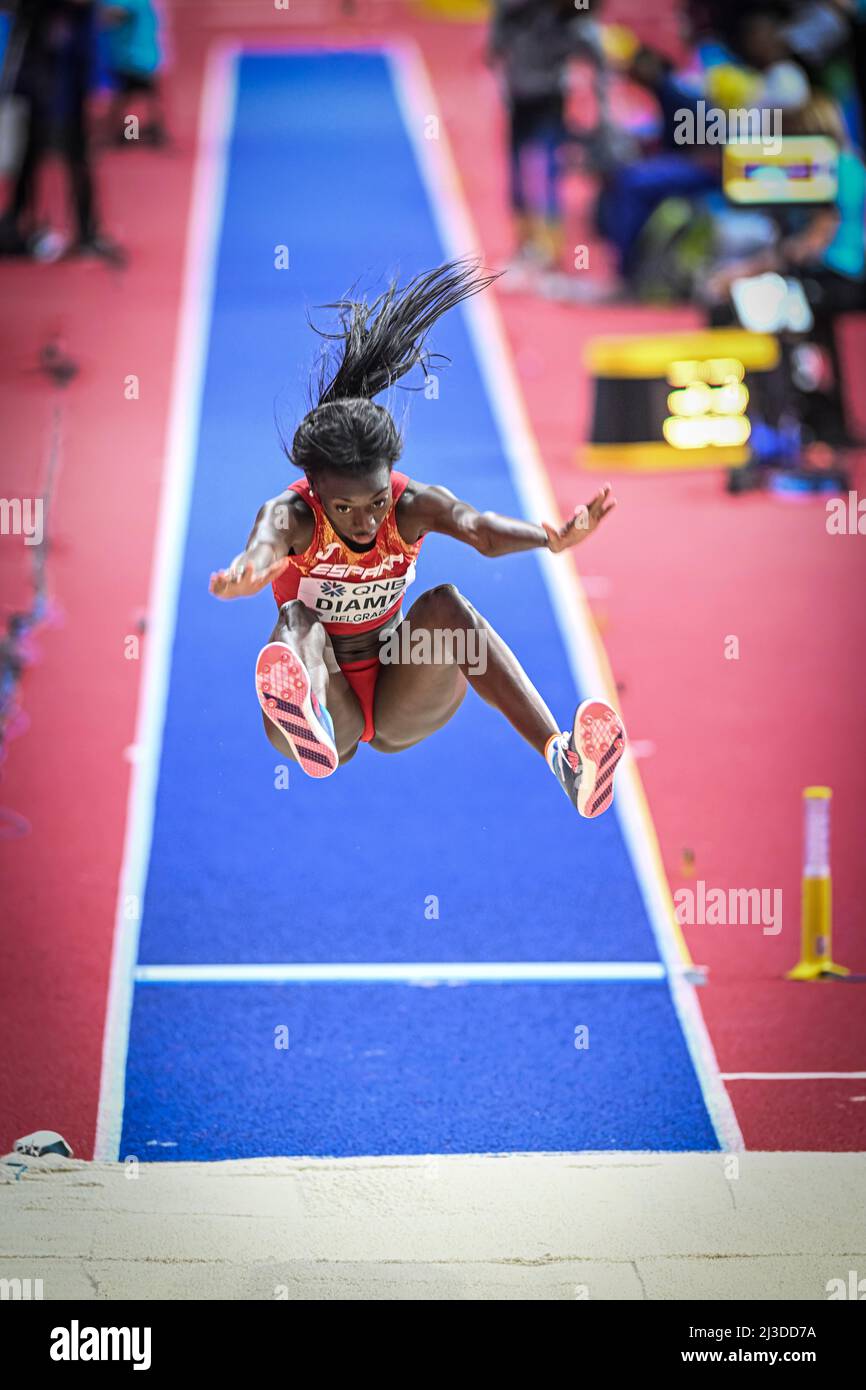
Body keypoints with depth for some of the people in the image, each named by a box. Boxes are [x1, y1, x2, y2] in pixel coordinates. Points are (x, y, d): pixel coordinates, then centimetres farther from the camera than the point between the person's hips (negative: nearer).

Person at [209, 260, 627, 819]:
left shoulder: (412, 505, -12)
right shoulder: (293, 515, -17)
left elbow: (478, 528, -33)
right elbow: (266, 543, -43)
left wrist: (551, 538, -56)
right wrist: (246, 574, -69)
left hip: (399, 705, 2)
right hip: (329, 704, -2)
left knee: (445, 603, -26)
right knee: (296, 619, -31)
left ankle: (563, 756, -45)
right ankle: (309, 725, -70)